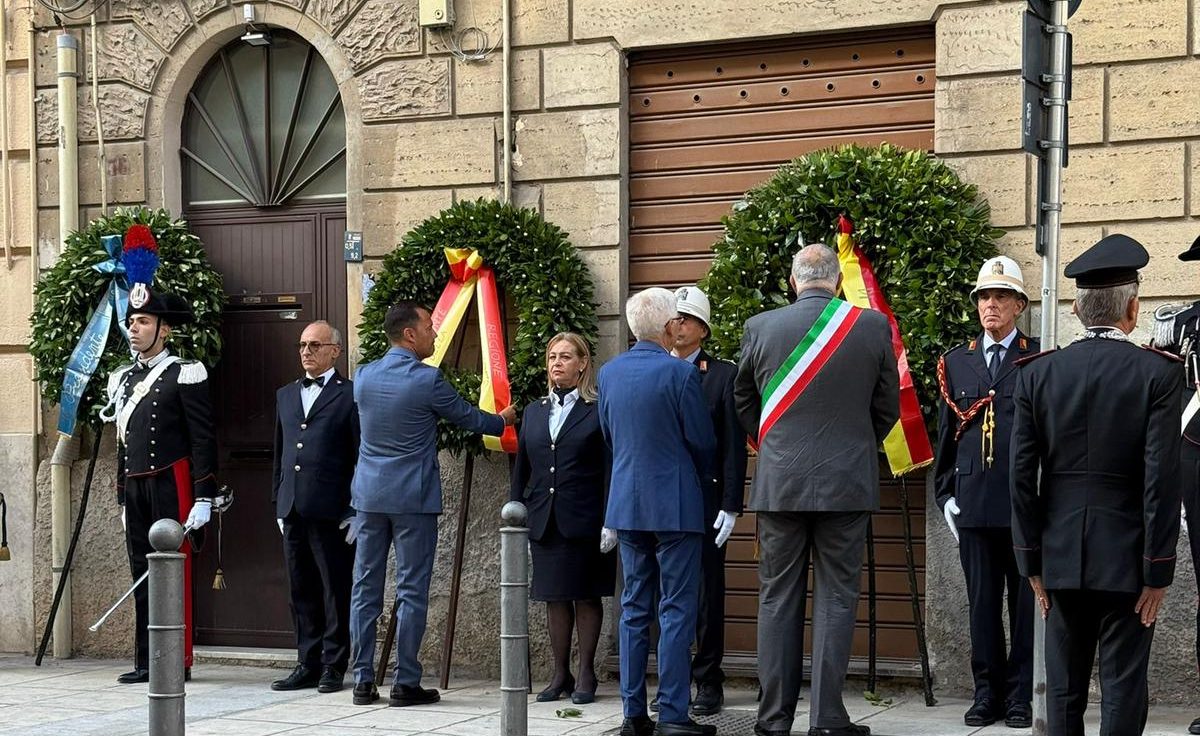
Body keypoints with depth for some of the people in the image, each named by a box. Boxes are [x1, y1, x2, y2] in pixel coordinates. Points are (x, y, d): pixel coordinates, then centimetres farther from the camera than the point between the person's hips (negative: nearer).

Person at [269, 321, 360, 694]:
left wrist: (355, 511, -9)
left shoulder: (350, 395, -2)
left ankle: (333, 667, 6)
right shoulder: (285, 395, 18)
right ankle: (308, 665, 16)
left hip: (332, 512, -6)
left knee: (336, 591, 0)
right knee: (302, 592, 10)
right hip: (292, 511, 6)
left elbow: (361, 456, -4)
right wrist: (278, 502, 15)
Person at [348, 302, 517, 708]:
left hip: (368, 495, 5)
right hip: (412, 498, -5)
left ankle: (363, 680, 10)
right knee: (411, 591, 1)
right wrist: (502, 420, 23)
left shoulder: (364, 376, 5)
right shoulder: (427, 380, -12)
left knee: (365, 588, 8)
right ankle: (405, 683, 2)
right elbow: (466, 417, 2)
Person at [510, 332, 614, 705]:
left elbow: (609, 471, -6)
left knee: (587, 597, 3)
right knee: (554, 598, 9)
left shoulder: (598, 412, -2)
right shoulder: (534, 412, 13)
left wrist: (608, 522, -12)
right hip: (543, 521, 5)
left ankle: (586, 674, 11)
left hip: (584, 521, -5)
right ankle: (560, 674, 17)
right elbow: (521, 469, 15)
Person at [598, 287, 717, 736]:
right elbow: (703, 441, -7)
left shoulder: (609, 373, 4)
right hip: (674, 504, -5)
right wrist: (697, 475, 13)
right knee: (676, 611, -1)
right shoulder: (679, 373, -13)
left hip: (626, 503, 6)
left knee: (634, 609, 10)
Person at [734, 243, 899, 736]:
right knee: (836, 599, 3)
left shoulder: (760, 328, -1)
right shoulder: (872, 326, -2)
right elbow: (887, 408, 7)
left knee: (777, 599, 7)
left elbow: (744, 401, 13)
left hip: (778, 485, 1)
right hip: (847, 484, -1)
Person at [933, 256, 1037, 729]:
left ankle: (1020, 697, 9)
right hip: (973, 504, 3)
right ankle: (987, 694, 14)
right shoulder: (955, 363, 13)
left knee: (1026, 602, 3)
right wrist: (945, 496, 8)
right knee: (982, 602, 6)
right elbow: (946, 435, 14)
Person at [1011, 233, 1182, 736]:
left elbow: (1022, 476, 0)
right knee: (1123, 691, 1)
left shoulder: (1037, 373, 1)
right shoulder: (1158, 373, -7)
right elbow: (1162, 478, -11)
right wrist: (1158, 571, -5)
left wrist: (1032, 562, 7)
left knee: (1064, 691, 10)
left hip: (1062, 557, 3)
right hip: (1126, 559, -3)